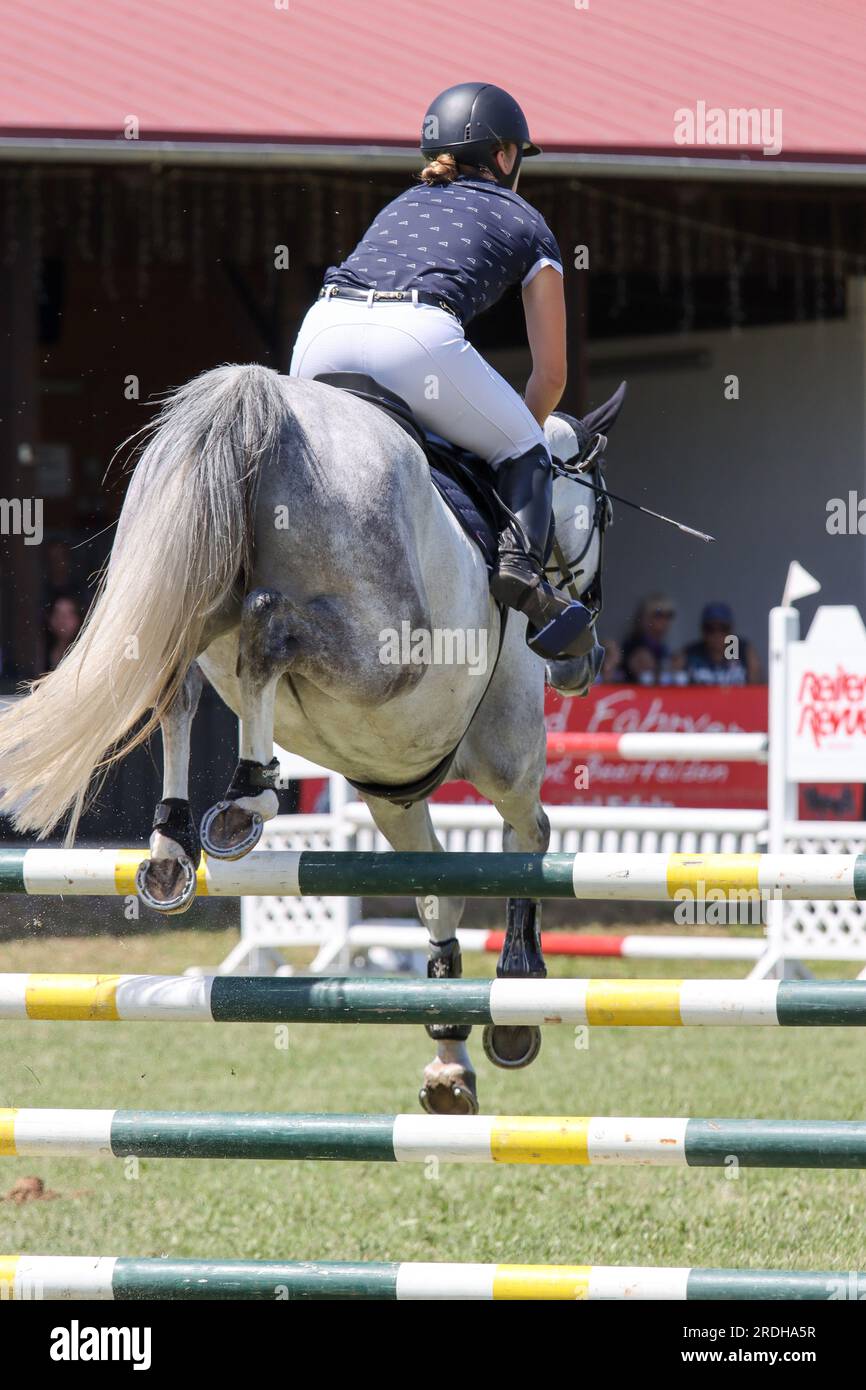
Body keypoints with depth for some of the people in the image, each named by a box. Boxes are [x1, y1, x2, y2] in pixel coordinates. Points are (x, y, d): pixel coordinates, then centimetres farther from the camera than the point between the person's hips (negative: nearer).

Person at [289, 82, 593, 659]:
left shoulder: (401, 206, 38)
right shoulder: (527, 225, 26)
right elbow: (552, 374, 27)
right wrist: (513, 441, 45)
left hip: (324, 330, 4)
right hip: (418, 337, -4)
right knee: (526, 454, 16)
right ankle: (521, 561, -9)